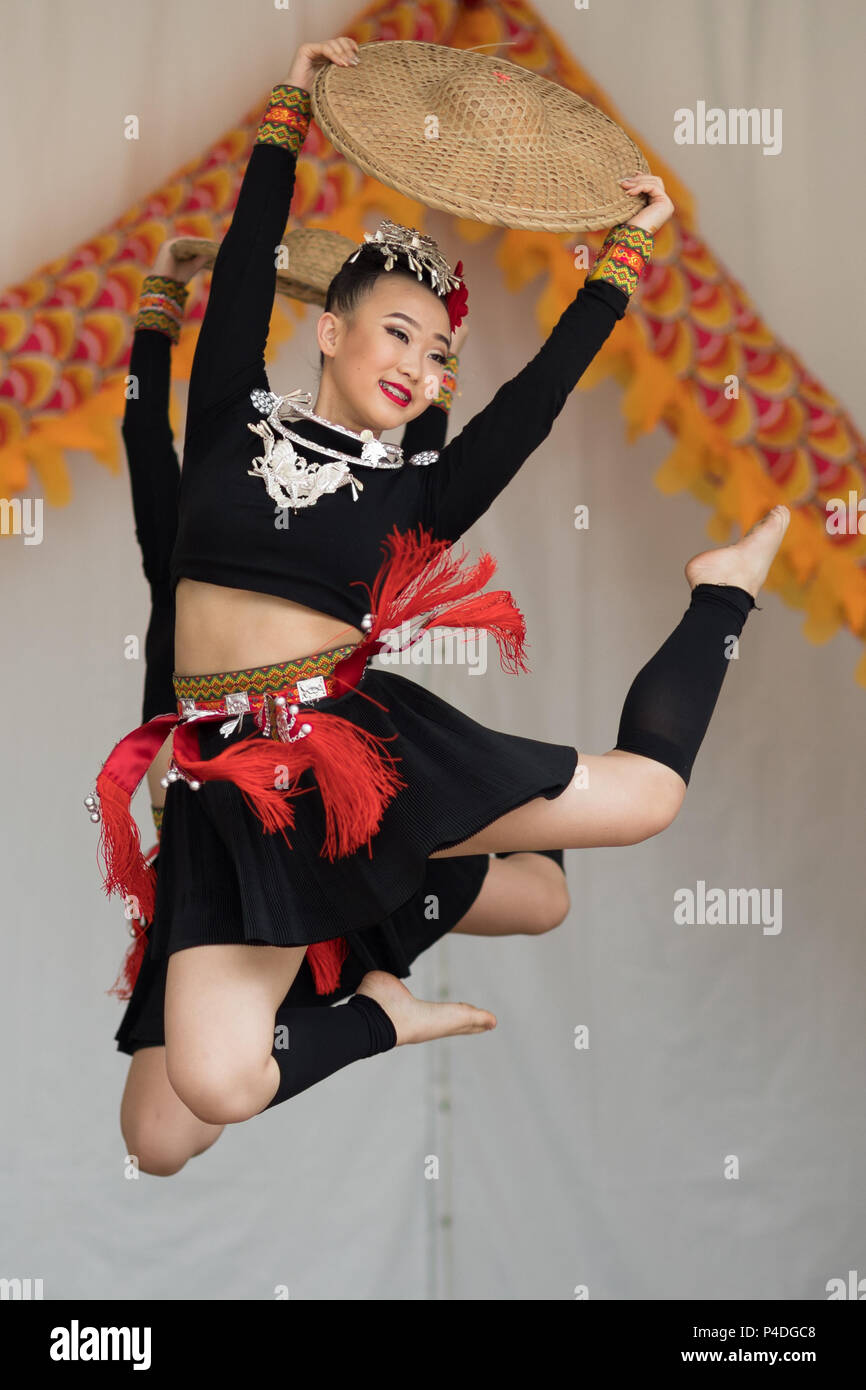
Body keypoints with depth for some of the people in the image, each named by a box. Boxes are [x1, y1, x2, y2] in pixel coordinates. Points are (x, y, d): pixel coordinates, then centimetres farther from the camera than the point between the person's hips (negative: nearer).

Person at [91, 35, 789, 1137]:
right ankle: (377, 1016, 13)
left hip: (369, 745, 0)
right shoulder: (234, 424, 9)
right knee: (214, 1089, -19)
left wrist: (624, 251, 10)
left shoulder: (415, 490, 9)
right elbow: (244, 270, 6)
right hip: (228, 783, 0)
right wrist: (288, 115, 10)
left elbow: (537, 394, 6)